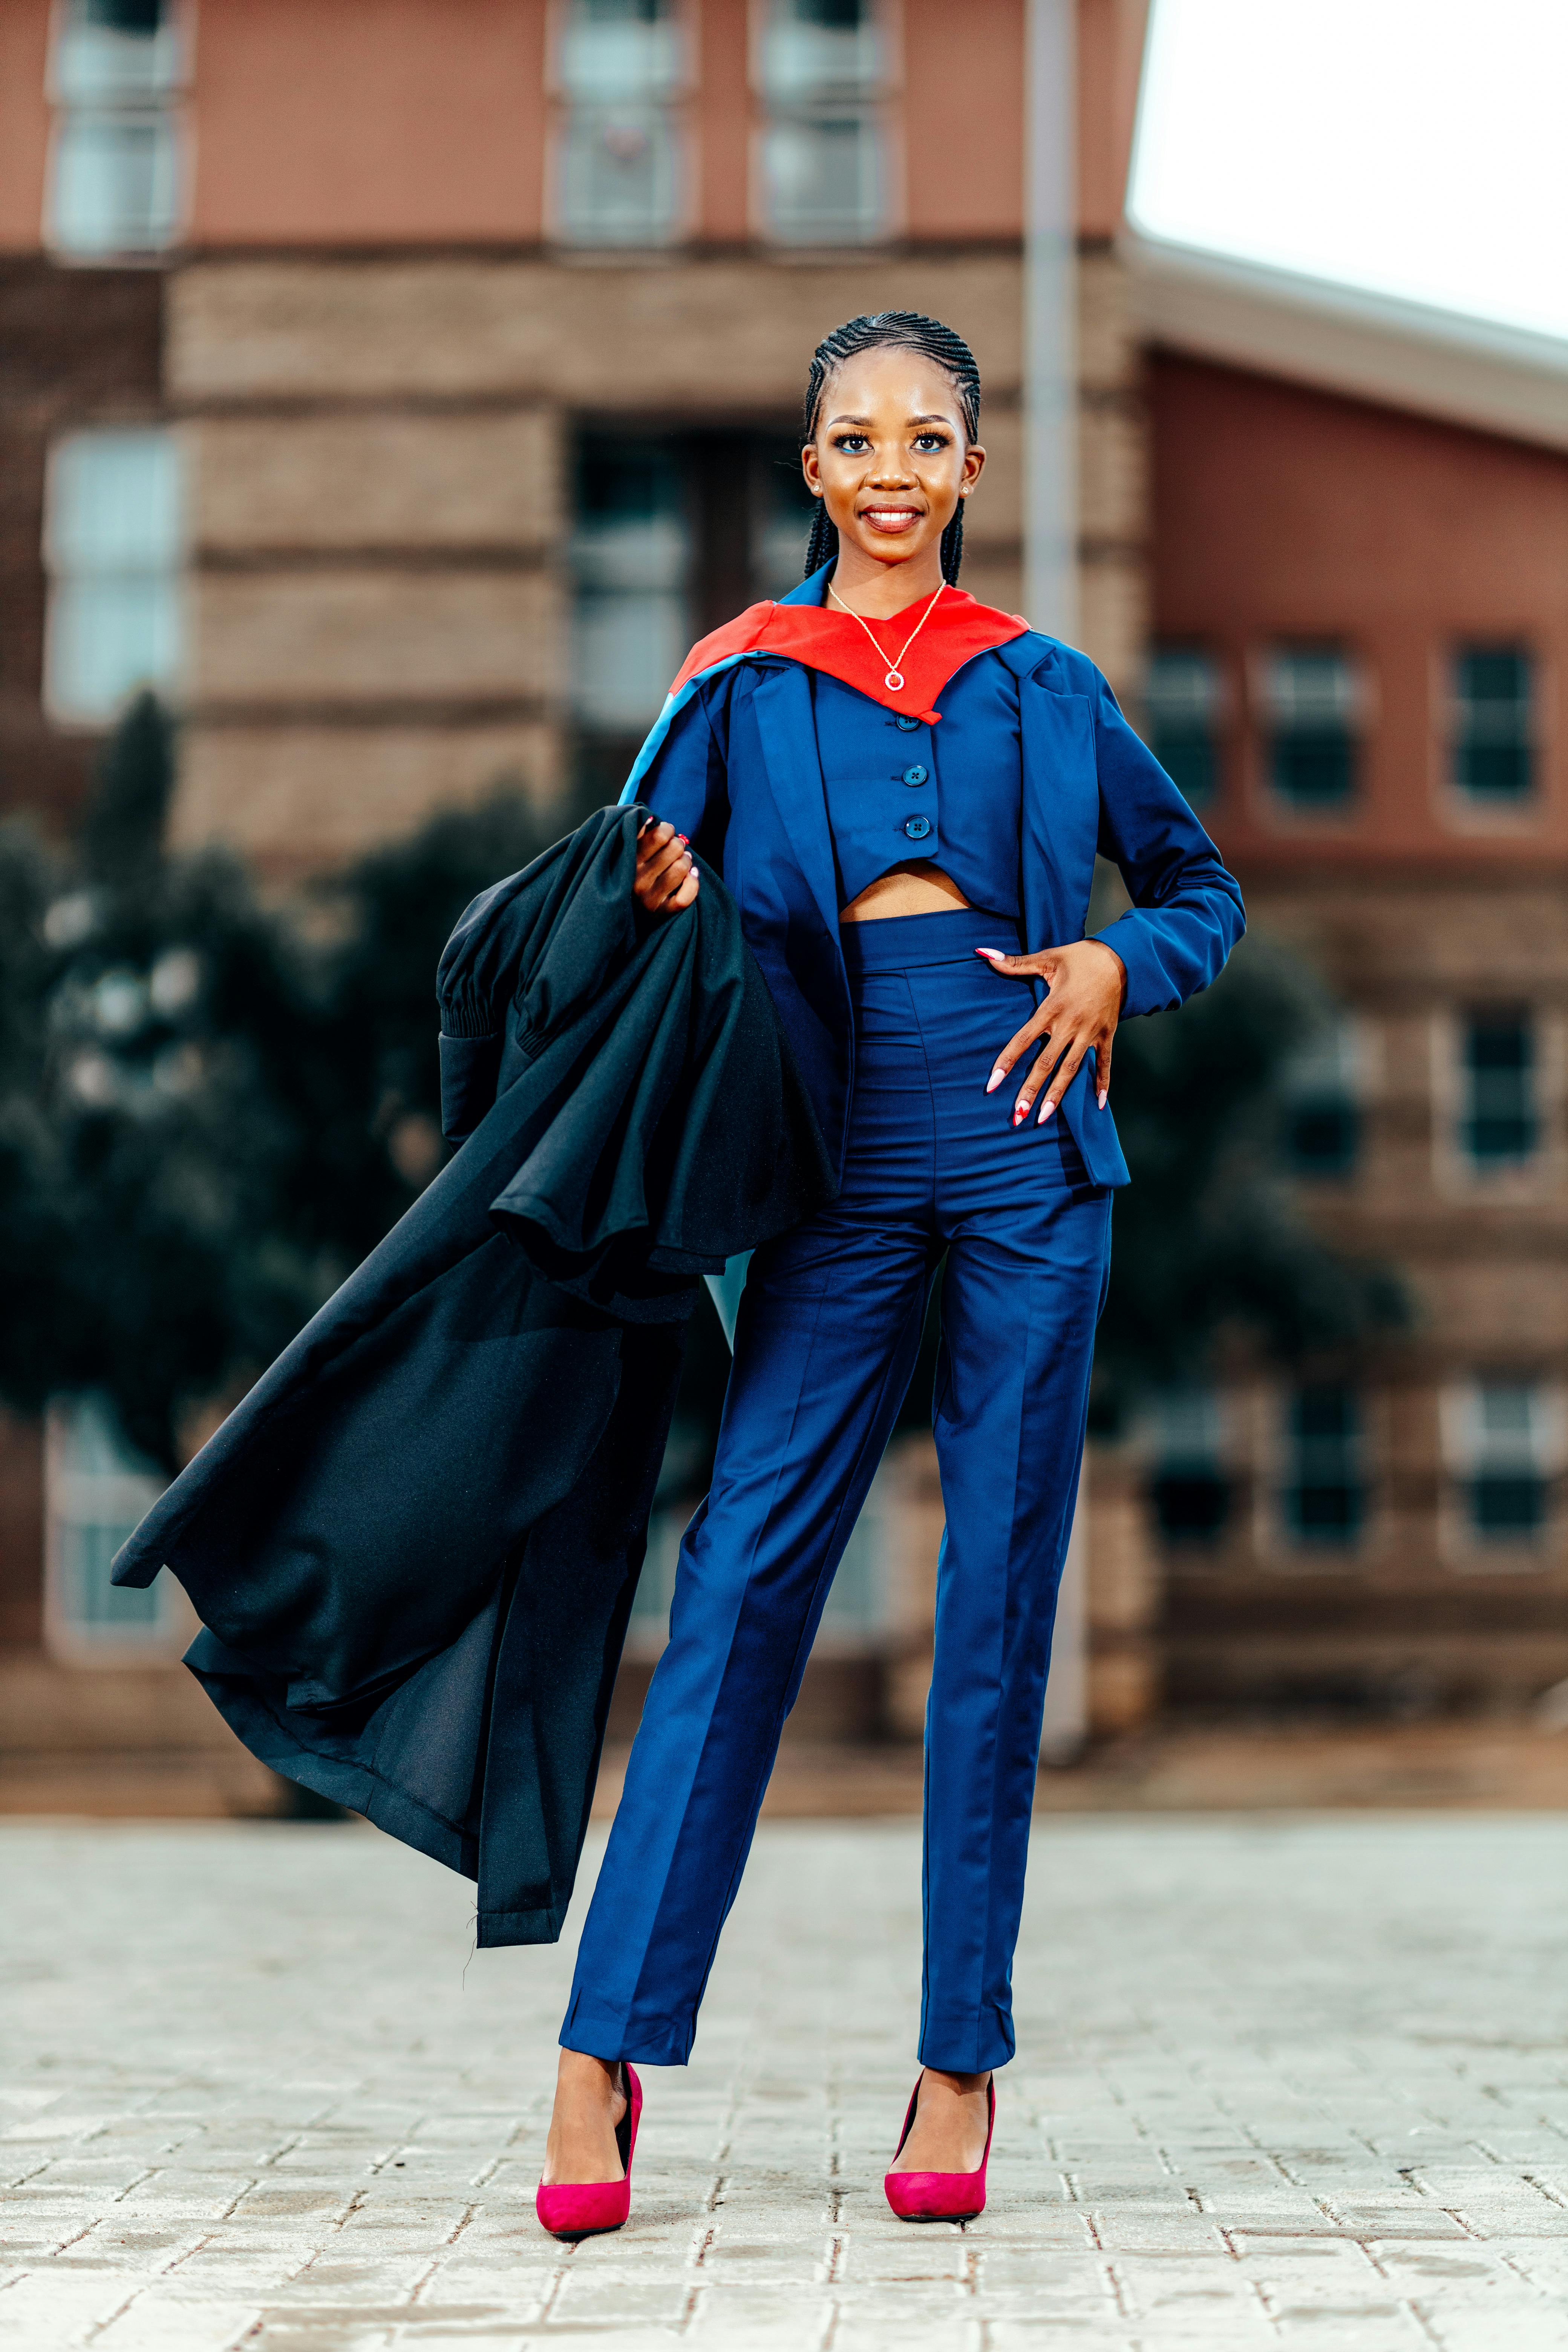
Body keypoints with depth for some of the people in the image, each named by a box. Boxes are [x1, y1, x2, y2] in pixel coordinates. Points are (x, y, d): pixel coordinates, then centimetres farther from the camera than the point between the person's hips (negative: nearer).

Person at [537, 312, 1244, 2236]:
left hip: (1027, 1156, 1)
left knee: (1000, 1597, 1)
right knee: (741, 1577, -9)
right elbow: (648, 885, 10)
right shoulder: (739, 684, 9)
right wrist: (657, 899, -13)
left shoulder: (1045, 687, 12)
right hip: (843, 1170, -1)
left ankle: (963, 2059, 9)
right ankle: (606, 2045, -6)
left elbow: (1201, 887, 21)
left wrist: (1116, 966, 1)